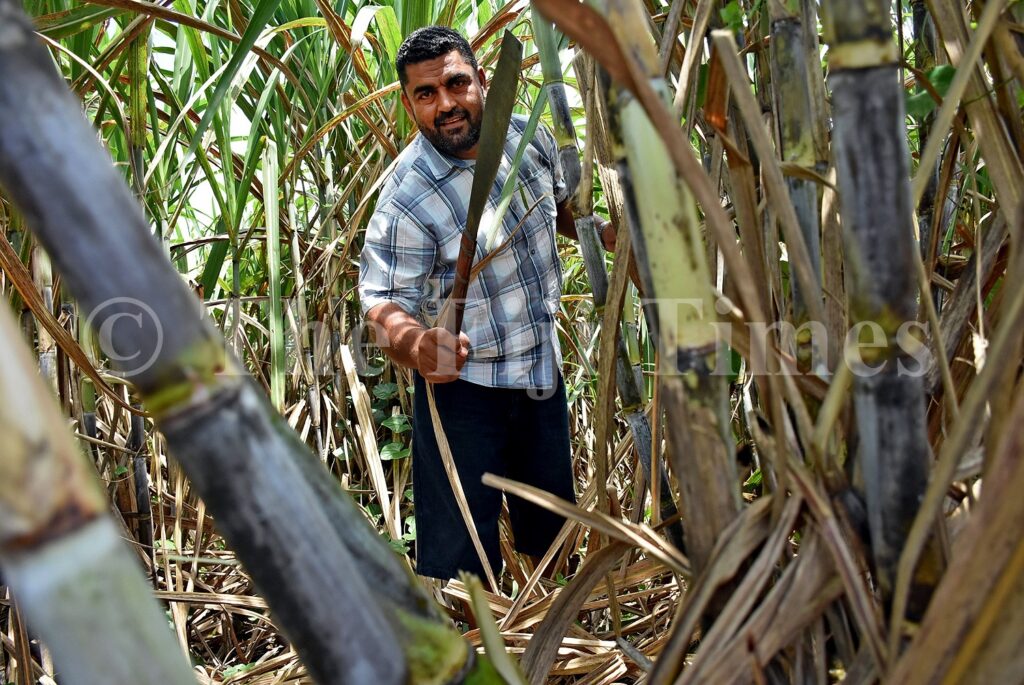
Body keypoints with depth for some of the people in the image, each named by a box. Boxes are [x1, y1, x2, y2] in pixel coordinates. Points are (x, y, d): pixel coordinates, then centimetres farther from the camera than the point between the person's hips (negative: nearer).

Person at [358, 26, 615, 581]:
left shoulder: (531, 138, -5)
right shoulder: (406, 200, -24)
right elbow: (384, 303, -24)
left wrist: (605, 232, -3)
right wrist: (416, 345, -45)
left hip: (544, 370, 6)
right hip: (463, 385, -6)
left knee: (552, 533, 23)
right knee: (459, 556, 1)